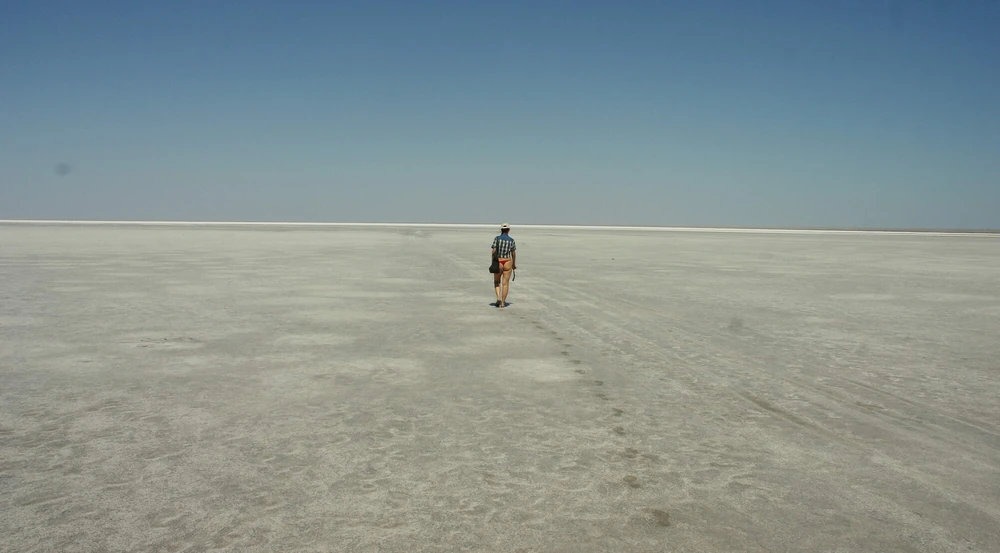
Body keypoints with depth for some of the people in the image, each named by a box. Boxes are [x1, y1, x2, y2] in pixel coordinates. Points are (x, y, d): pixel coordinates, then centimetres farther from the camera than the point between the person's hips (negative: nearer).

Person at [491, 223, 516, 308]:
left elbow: (493, 251, -9)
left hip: (498, 263, 0)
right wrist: (514, 264, 16)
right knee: (505, 283, 6)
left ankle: (498, 298, -2)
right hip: (507, 263, 0)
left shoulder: (497, 238, -5)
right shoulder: (511, 240, -2)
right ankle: (503, 303, 6)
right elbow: (513, 254, 3)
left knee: (497, 282, 18)